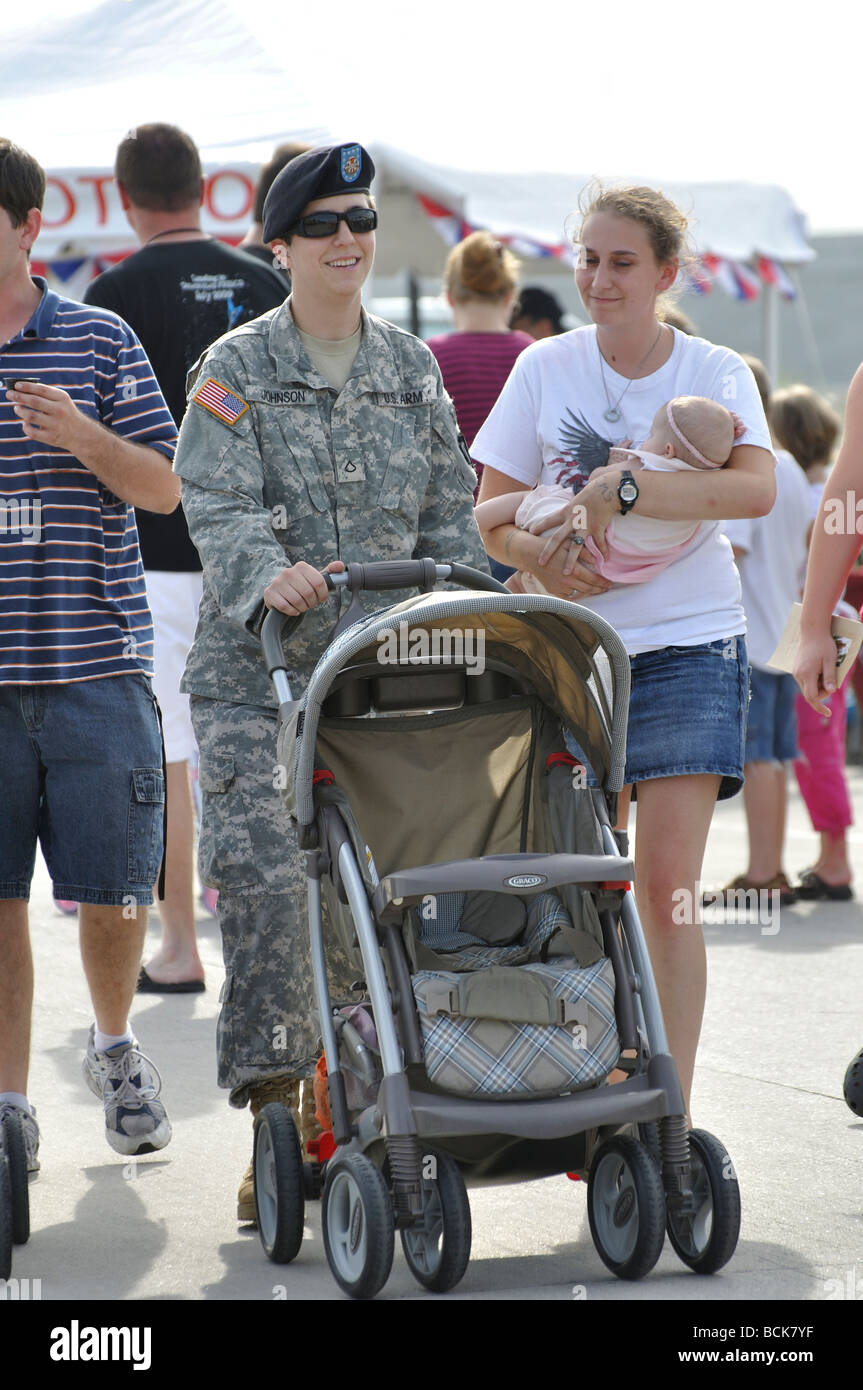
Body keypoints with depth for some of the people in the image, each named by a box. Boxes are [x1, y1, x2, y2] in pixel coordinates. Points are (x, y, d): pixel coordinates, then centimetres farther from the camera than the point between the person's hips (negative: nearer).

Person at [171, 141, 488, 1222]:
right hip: (258, 670, -3)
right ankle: (273, 1111, -6)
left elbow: (447, 510, 14)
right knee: (264, 876, -13)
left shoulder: (412, 370, 13)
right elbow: (219, 504, -11)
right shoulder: (236, 369, 2)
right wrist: (268, 575, -31)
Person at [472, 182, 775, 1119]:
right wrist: (541, 557, -16)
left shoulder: (716, 373, -1)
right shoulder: (545, 370, 3)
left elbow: (757, 488, -20)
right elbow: (490, 516, 5)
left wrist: (623, 489, -28)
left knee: (666, 880, -9)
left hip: (689, 645, -2)